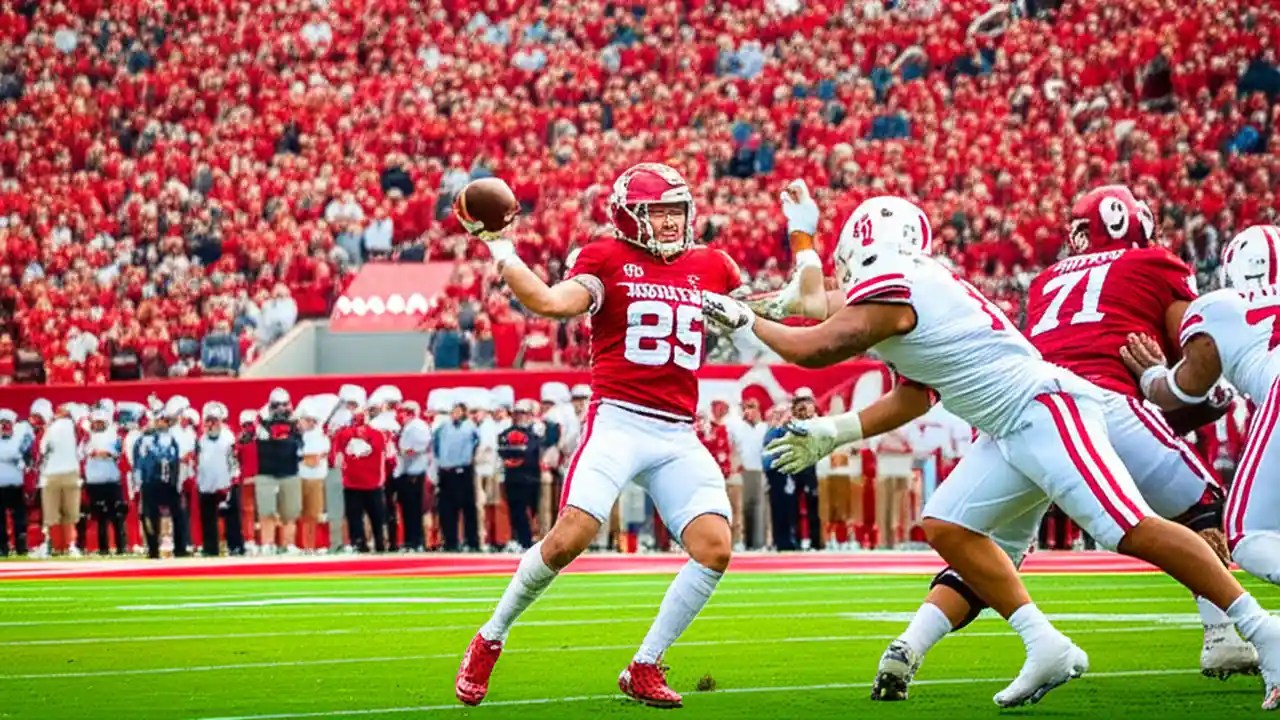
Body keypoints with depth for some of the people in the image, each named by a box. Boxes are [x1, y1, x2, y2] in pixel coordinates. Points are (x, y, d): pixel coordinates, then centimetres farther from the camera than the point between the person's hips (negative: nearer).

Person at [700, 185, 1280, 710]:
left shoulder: (889, 293, -10)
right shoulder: (916, 290, 20)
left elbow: (811, 349, -10)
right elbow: (913, 398, 27)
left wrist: (746, 320, 6)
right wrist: (831, 433, 27)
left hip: (1044, 408, -10)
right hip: (1012, 433, 10)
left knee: (1132, 530, -18)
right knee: (948, 528, 6)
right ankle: (1047, 649, 2)